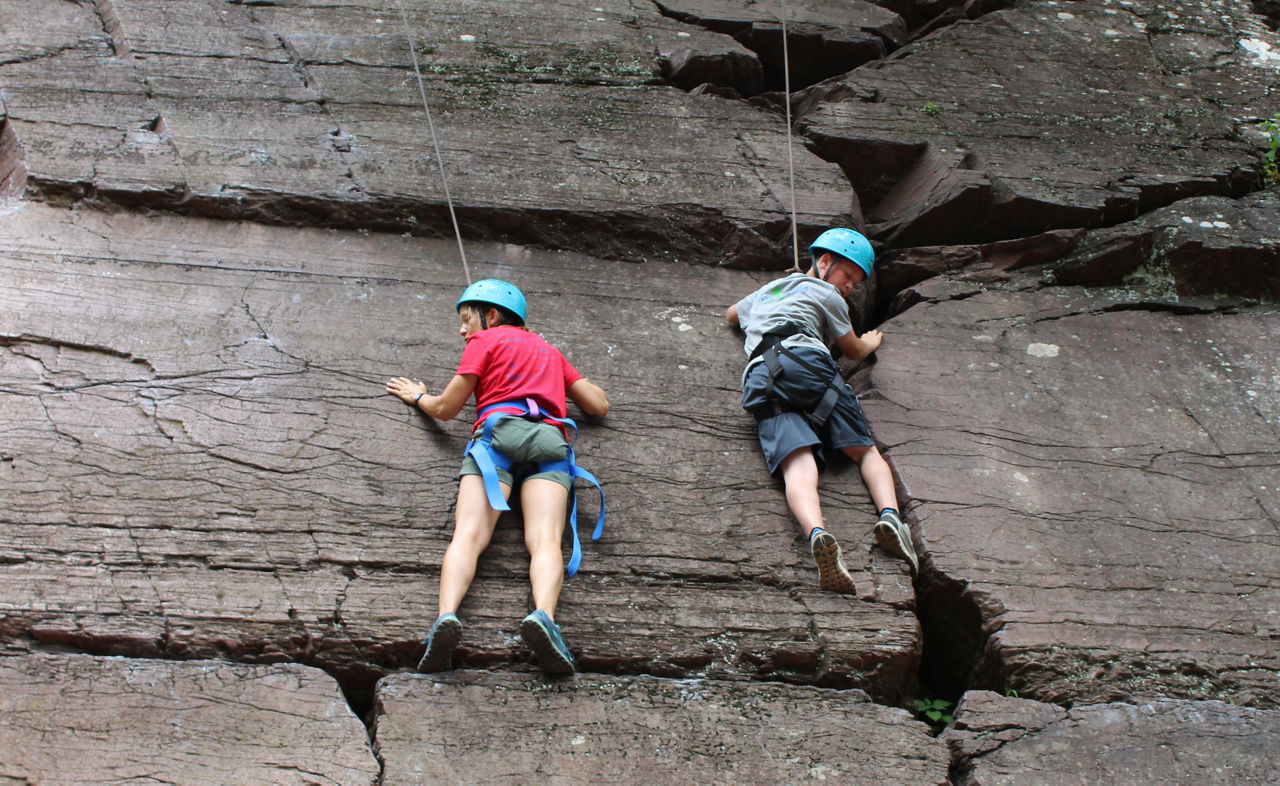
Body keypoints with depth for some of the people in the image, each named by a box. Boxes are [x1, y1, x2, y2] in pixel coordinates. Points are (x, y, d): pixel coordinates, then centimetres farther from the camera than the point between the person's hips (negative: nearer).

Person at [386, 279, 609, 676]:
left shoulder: (486, 340, 22)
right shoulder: (549, 351, 36)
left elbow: (445, 408, 18)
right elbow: (600, 404, 37)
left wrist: (418, 395, 40)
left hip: (498, 428, -3)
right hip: (550, 438, 3)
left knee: (469, 533, -20)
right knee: (545, 539, -20)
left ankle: (447, 615, -46)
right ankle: (544, 615, -50)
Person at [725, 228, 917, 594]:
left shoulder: (766, 290, 42)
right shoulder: (826, 294, 24)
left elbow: (731, 314, 64)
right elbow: (854, 350, 35)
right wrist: (872, 342, 58)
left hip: (760, 378, 3)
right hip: (806, 362, -3)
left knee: (799, 467, -22)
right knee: (867, 451, 4)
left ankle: (817, 534, -52)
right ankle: (890, 514, -27)